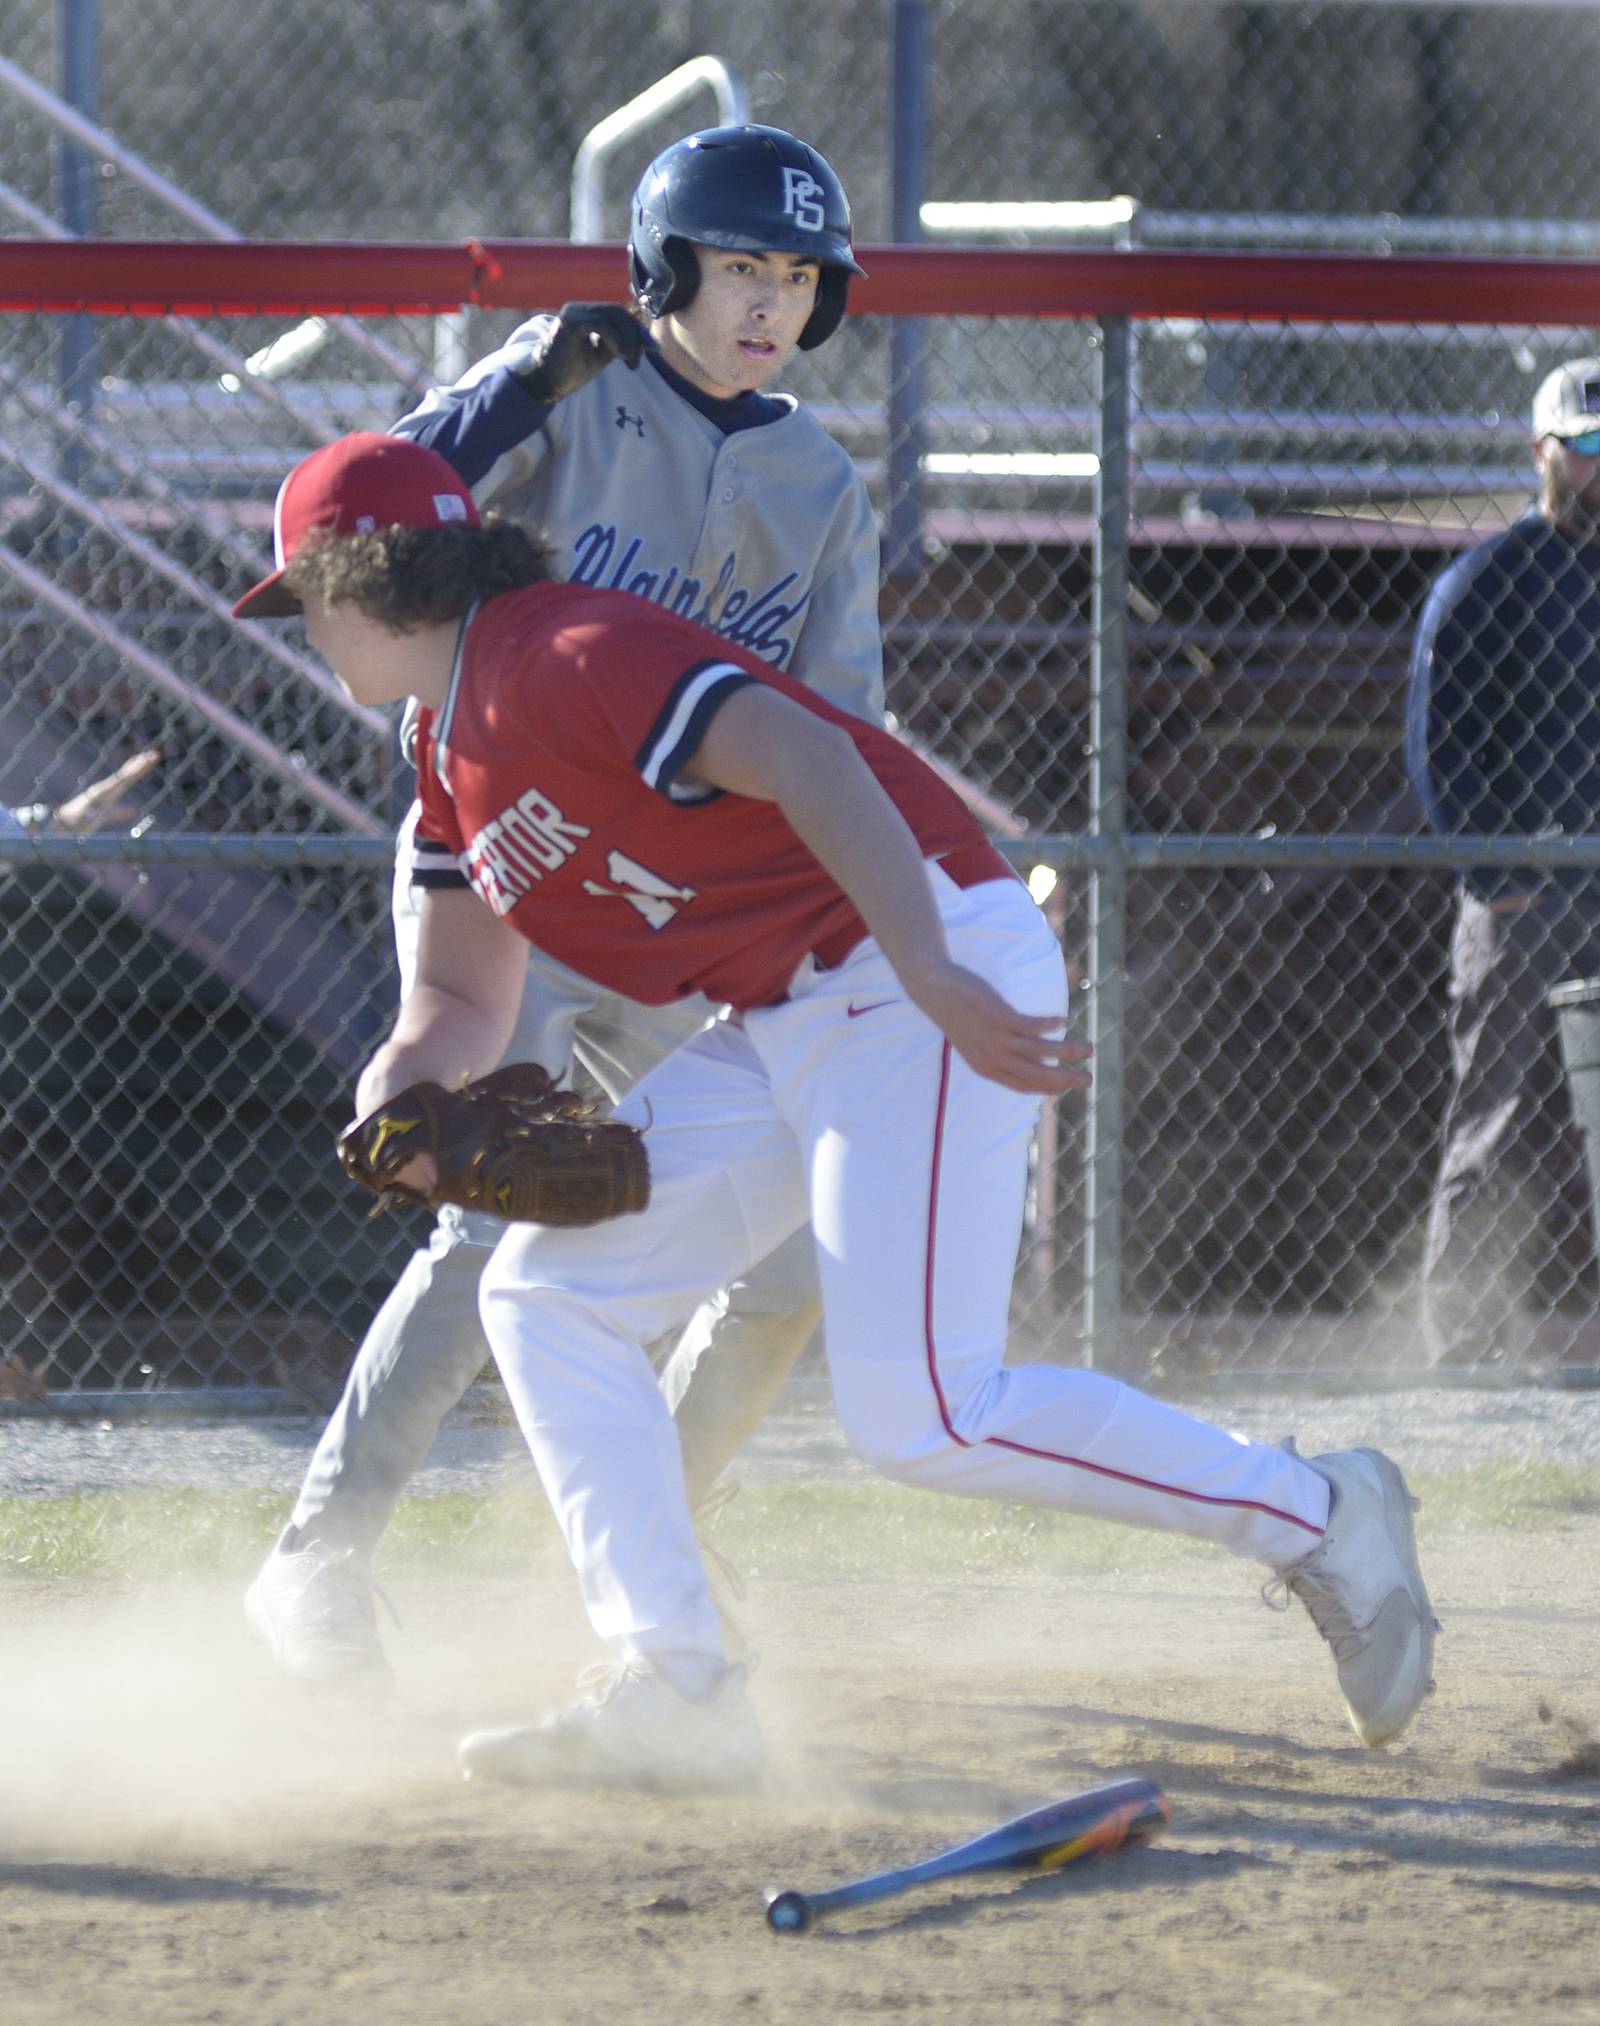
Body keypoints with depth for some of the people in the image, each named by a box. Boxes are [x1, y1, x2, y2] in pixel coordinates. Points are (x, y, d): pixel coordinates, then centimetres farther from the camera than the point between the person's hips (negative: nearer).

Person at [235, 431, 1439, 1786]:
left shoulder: (569, 660, -16)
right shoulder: (458, 751, 16)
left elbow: (805, 758, -29)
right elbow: (463, 1000, 22)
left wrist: (928, 976, -39)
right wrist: (393, 1098, -2)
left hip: (940, 970, -10)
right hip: (787, 1027, 10)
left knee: (921, 1417, -19)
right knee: (549, 1292, 6)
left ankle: (1314, 1519, -5)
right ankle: (678, 1696, 3)